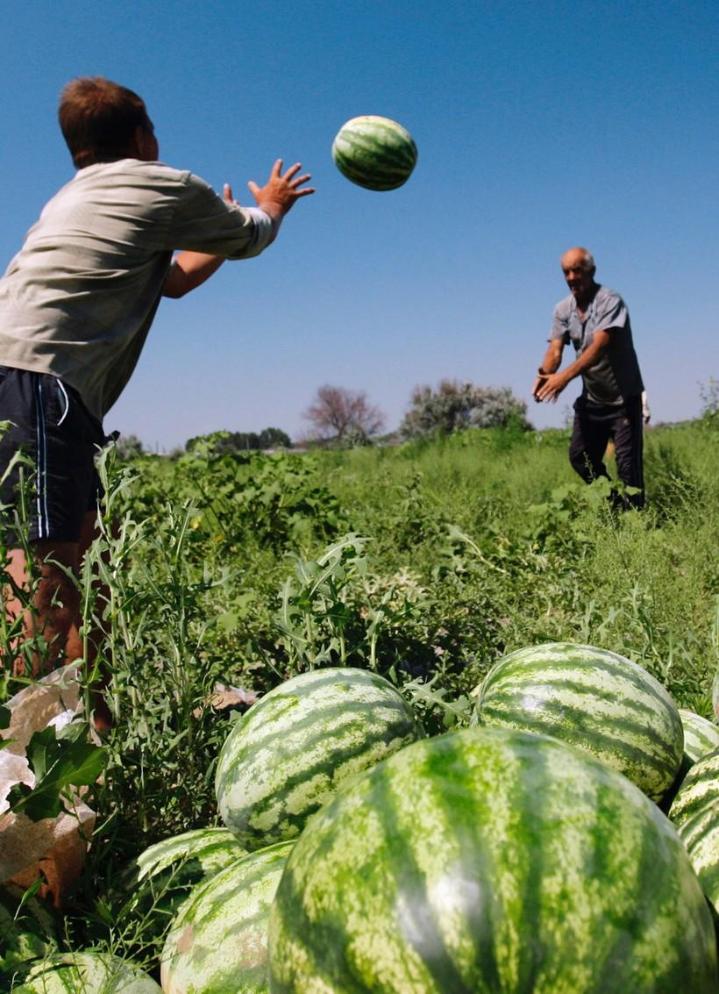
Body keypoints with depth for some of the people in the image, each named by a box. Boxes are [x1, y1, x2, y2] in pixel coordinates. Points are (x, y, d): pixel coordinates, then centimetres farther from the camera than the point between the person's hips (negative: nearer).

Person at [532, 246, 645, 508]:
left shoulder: (610, 301, -19)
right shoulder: (563, 309, 1)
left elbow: (599, 346, -31)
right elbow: (555, 350, -9)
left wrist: (565, 376, -44)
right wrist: (544, 374, -32)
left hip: (623, 397, -6)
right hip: (591, 399, 7)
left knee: (628, 462, -8)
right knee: (580, 456, 10)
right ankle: (612, 505, 26)